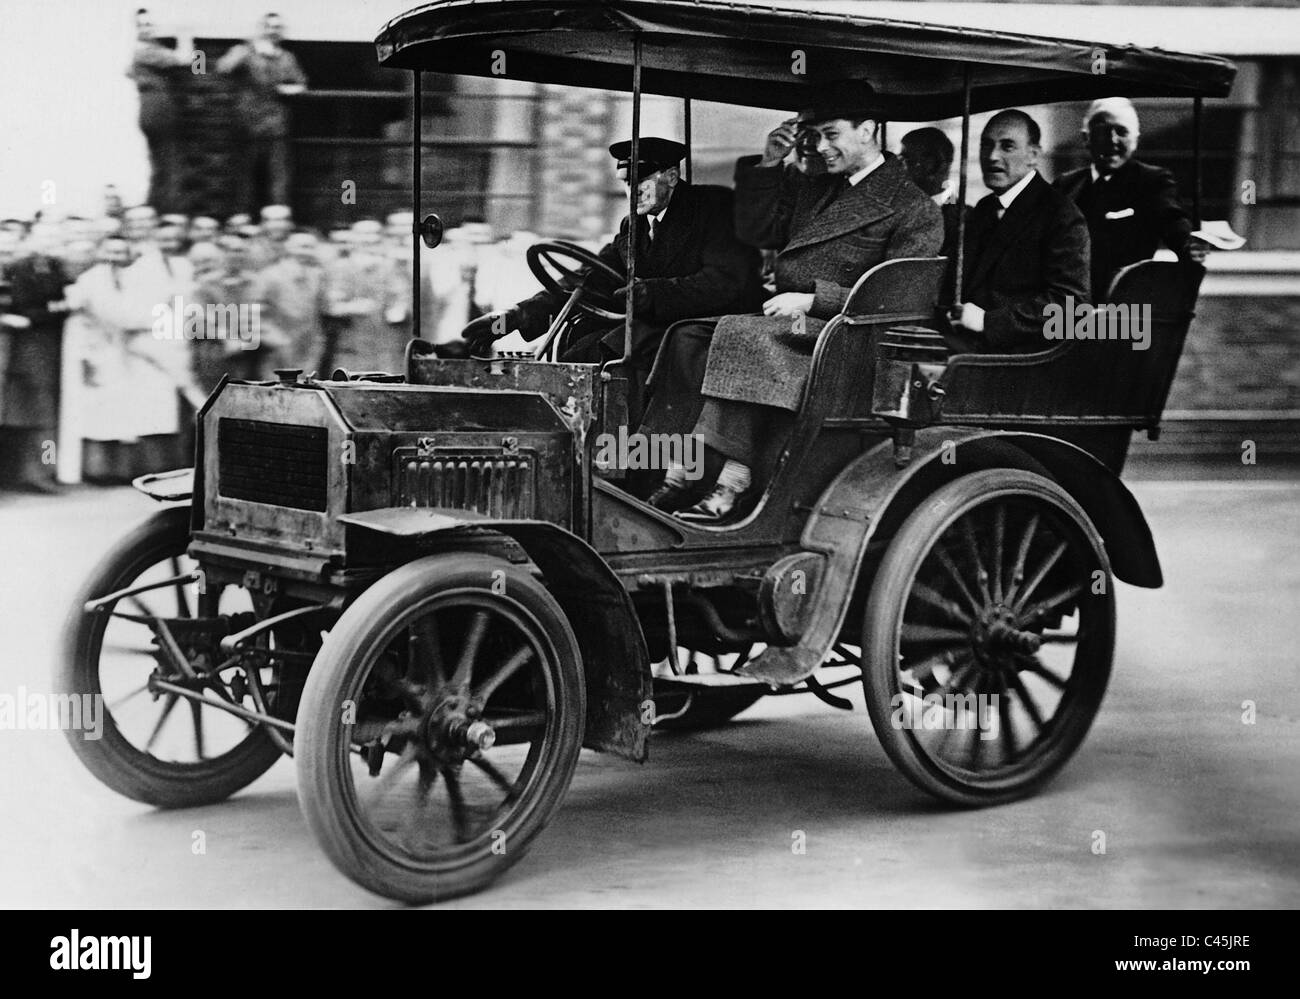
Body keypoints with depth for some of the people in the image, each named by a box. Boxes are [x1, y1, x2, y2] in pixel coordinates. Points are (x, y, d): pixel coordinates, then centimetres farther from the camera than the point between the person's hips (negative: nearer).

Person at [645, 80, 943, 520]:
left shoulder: (916, 210, -2)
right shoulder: (811, 187, 23)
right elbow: (755, 231, 21)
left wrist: (812, 300, -17)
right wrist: (768, 165, 8)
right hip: (783, 321, 8)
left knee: (741, 333, -32)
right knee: (687, 338, -13)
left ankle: (730, 484, -37)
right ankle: (674, 475, -24)